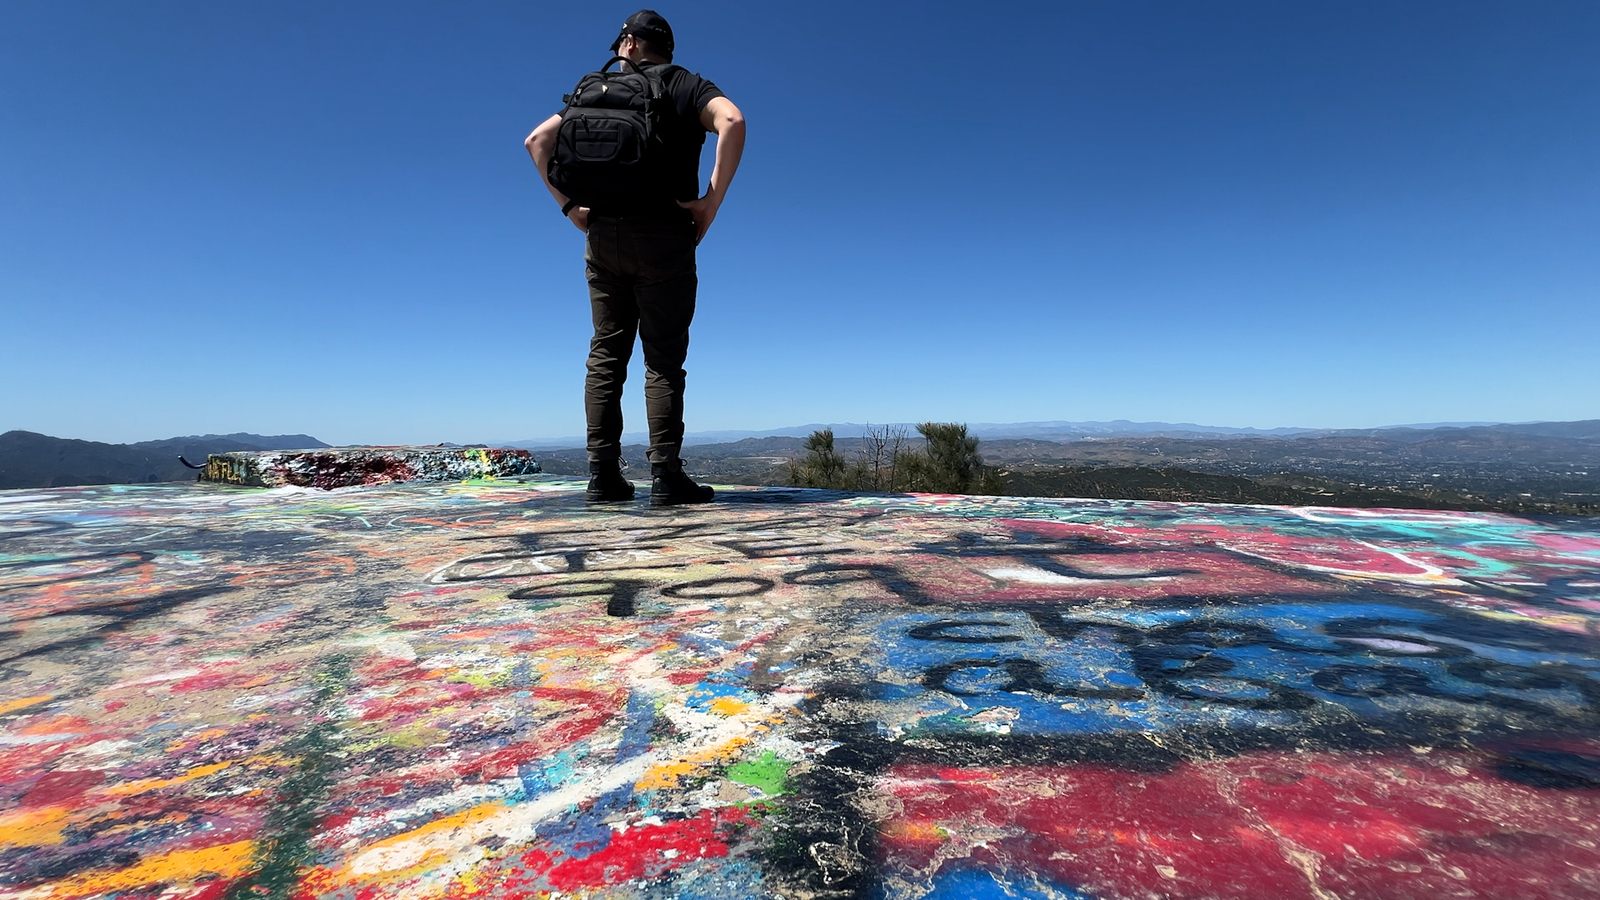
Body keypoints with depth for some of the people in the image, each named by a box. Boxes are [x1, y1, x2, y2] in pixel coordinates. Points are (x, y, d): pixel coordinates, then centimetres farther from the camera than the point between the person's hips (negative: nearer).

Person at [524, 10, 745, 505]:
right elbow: (732, 122, -11)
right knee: (663, 360, -4)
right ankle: (665, 477, -10)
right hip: (664, 237, -2)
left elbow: (537, 139, 13)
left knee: (606, 355, 4)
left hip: (603, 237, 3)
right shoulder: (688, 86, 11)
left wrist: (570, 205, 9)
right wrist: (712, 201, -10)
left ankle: (603, 474, 1)